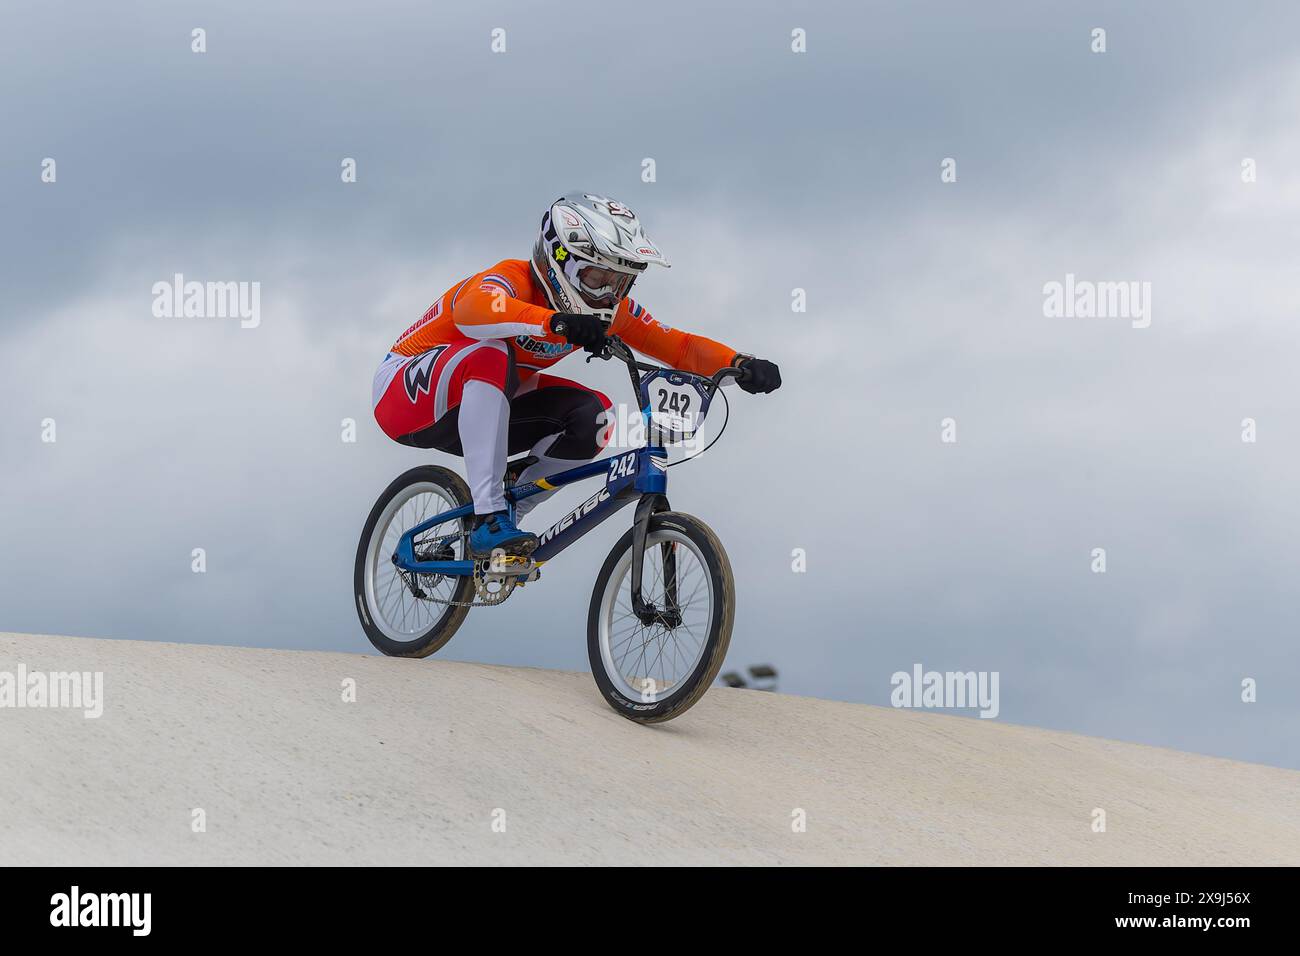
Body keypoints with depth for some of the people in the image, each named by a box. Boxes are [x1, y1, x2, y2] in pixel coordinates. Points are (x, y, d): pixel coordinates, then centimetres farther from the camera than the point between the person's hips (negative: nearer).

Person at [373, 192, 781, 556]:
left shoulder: (609, 310, -7)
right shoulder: (515, 280, -29)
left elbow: (675, 344, -9)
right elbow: (471, 308, -52)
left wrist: (740, 363, -27)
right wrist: (556, 322, -66)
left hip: (483, 410, 7)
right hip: (404, 393, -7)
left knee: (592, 416, -15)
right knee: (490, 354, -38)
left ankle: (509, 512, 0)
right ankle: (488, 517, -37)